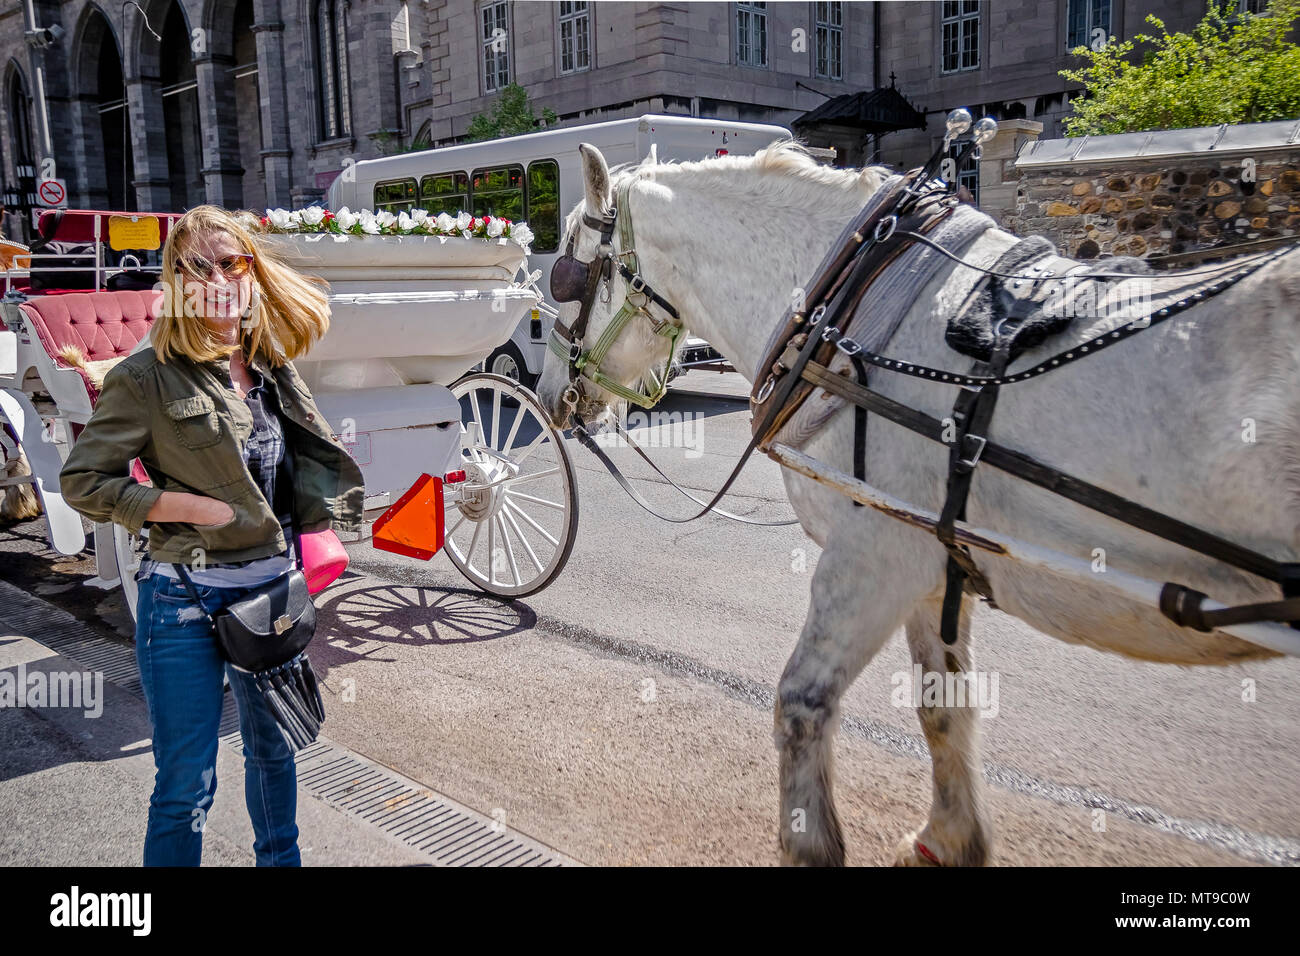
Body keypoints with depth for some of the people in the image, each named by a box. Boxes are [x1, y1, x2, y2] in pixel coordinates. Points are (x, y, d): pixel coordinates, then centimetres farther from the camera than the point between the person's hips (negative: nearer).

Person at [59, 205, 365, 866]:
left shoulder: (273, 369, 6)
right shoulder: (147, 377, -11)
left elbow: (310, 467, 19)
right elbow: (81, 480, -9)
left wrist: (314, 539, 6)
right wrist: (193, 506, -17)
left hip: (273, 589, 5)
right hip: (187, 601, -5)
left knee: (272, 746, 23)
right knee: (186, 785, 4)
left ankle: (280, 859, 44)